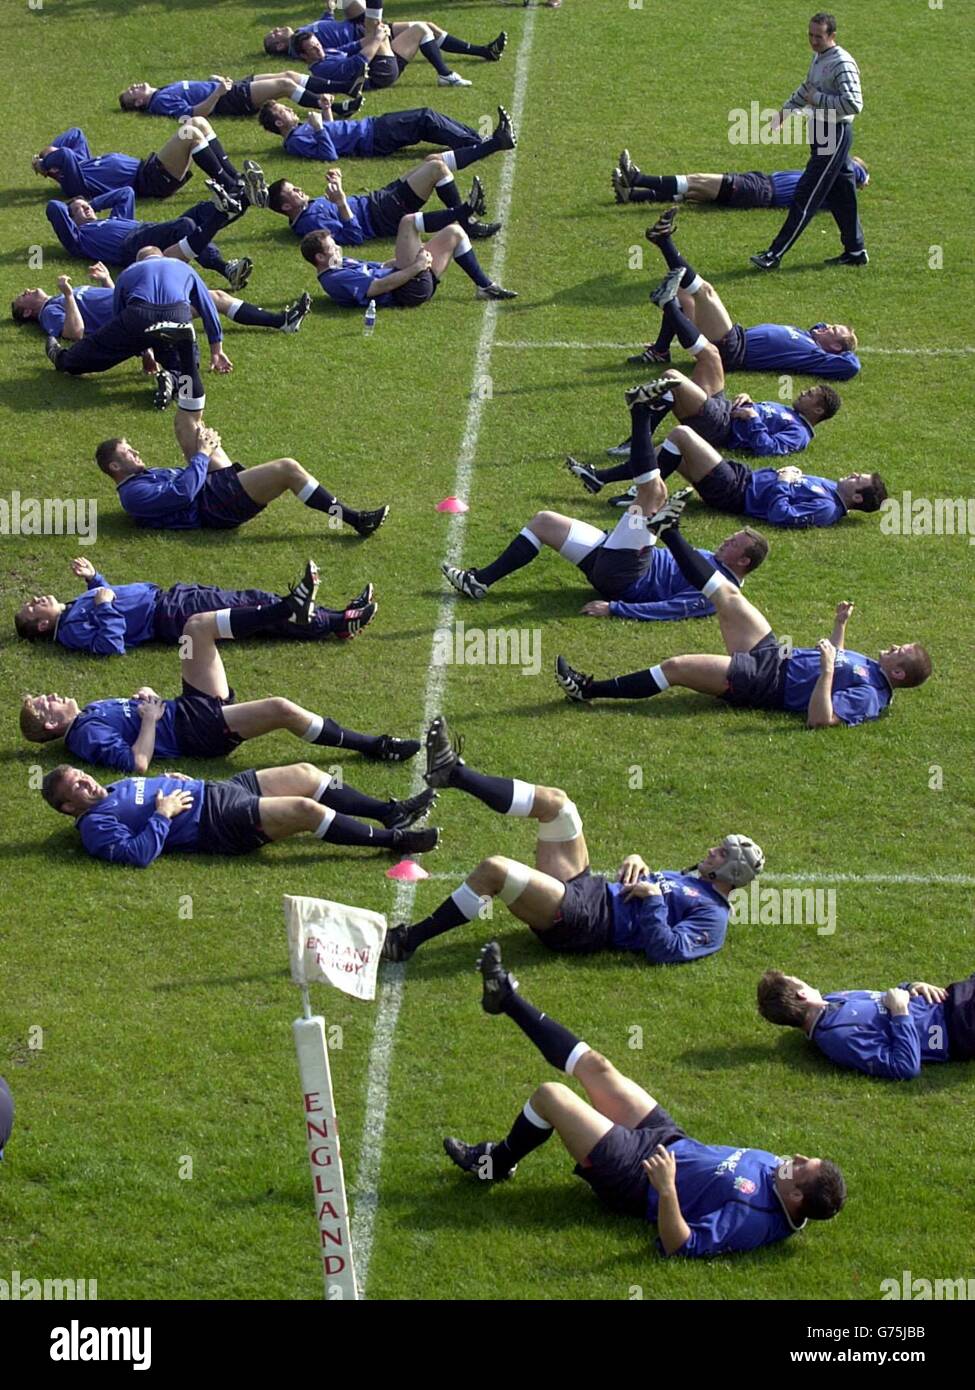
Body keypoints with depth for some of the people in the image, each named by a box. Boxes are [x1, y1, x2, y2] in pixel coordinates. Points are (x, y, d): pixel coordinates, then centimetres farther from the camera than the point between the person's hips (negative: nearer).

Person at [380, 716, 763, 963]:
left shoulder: (713, 917, -6)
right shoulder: (689, 878, 22)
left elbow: (666, 950, -21)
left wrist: (653, 899, -17)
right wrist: (636, 863, 10)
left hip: (581, 920, -9)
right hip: (591, 889, 9)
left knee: (494, 870, -26)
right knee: (554, 801, 2)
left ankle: (412, 939, -15)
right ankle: (453, 772, 1)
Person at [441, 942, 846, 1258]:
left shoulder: (755, 1220, -33)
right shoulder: (776, 1169, -9)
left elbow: (679, 1247, -36)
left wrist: (666, 1191, -48)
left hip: (634, 1175, -8)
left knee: (549, 1094, -10)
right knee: (595, 1065, 10)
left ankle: (497, 1163, 20)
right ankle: (506, 998, 29)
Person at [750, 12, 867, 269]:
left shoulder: (842, 64, -19)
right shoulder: (818, 57, 11)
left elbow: (854, 104, -28)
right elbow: (807, 89, 30)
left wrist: (818, 99, -21)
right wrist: (784, 111, 29)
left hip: (835, 135, -10)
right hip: (821, 132, 10)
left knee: (805, 197, -7)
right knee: (840, 195, 15)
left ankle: (775, 255, -7)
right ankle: (855, 251, 24)